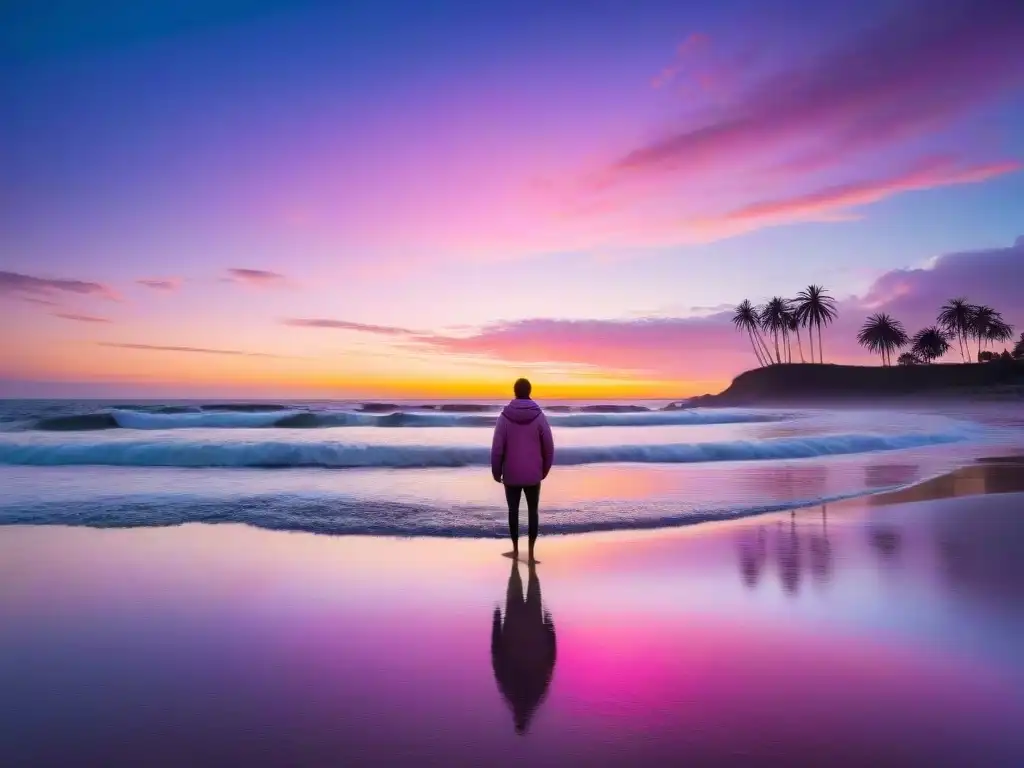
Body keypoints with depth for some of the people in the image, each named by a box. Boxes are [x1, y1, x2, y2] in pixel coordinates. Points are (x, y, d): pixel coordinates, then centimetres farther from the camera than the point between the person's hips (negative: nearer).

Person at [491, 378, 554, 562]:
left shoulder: (505, 417, -9)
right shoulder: (539, 416, -7)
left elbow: (497, 448, -9)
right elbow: (549, 448, -4)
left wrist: (496, 472, 4)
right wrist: (545, 470, 11)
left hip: (511, 475, 0)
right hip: (533, 475, 0)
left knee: (513, 511, 16)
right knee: (533, 511, 12)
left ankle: (515, 549, 25)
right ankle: (531, 552, 10)